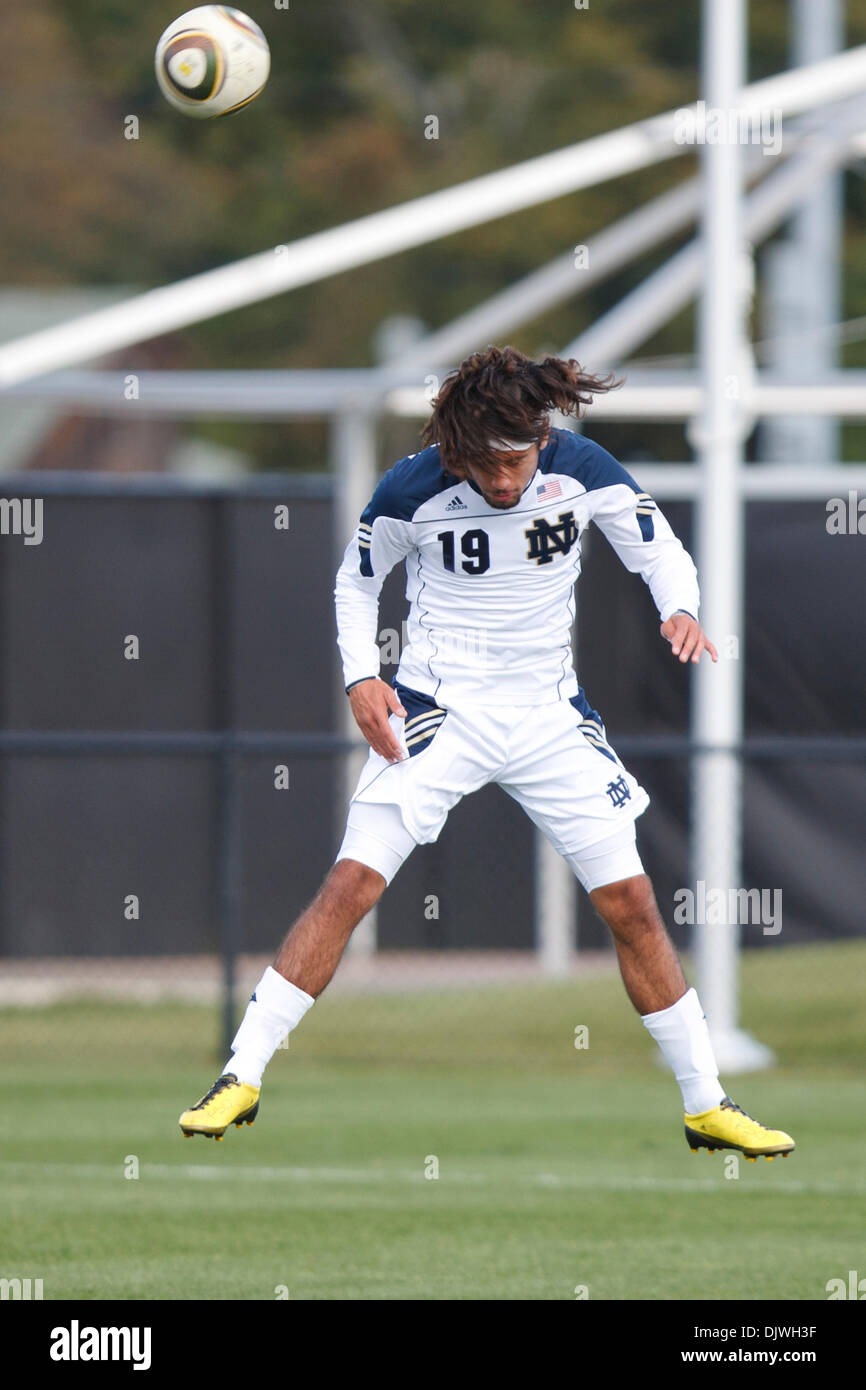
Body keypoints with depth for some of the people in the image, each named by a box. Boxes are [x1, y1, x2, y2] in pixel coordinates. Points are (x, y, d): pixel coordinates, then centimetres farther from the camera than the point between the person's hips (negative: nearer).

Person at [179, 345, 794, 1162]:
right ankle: (241, 1079, -8)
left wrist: (680, 610, -18)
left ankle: (706, 1106, 11)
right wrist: (361, 678, -12)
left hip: (550, 716, 2)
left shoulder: (582, 470, -10)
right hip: (439, 708, -2)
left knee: (630, 901, 0)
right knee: (351, 885, -15)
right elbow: (356, 581, 3)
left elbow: (659, 550, 3)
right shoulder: (413, 489, -14)